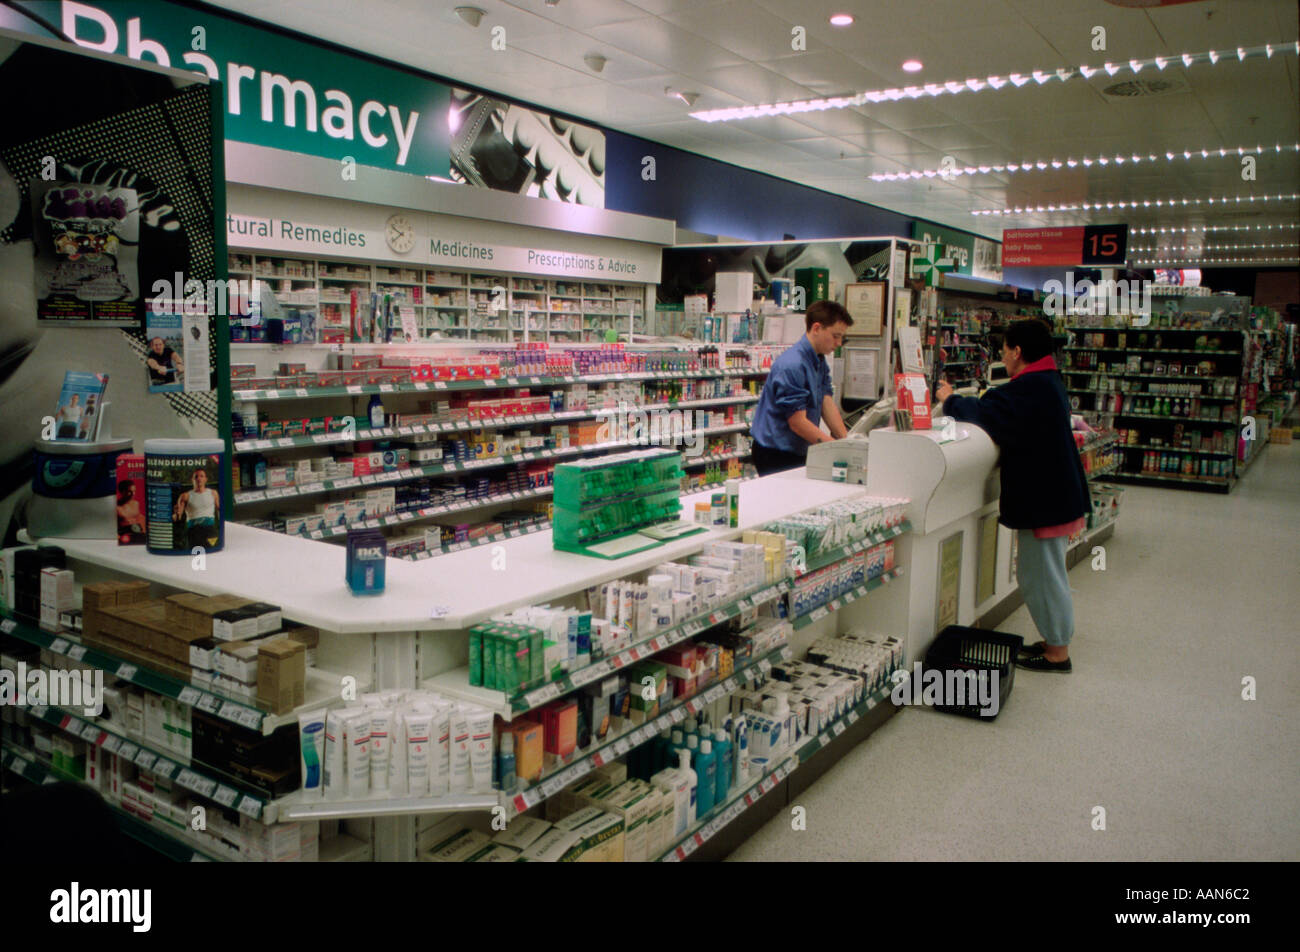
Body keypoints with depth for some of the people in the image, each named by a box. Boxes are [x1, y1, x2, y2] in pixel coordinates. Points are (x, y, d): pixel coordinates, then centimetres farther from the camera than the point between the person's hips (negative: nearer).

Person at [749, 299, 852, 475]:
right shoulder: (791, 366, -21)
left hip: (799, 452, 9)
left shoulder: (820, 361, 10)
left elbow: (827, 404, 3)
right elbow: (798, 423, -24)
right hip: (775, 455, -9)